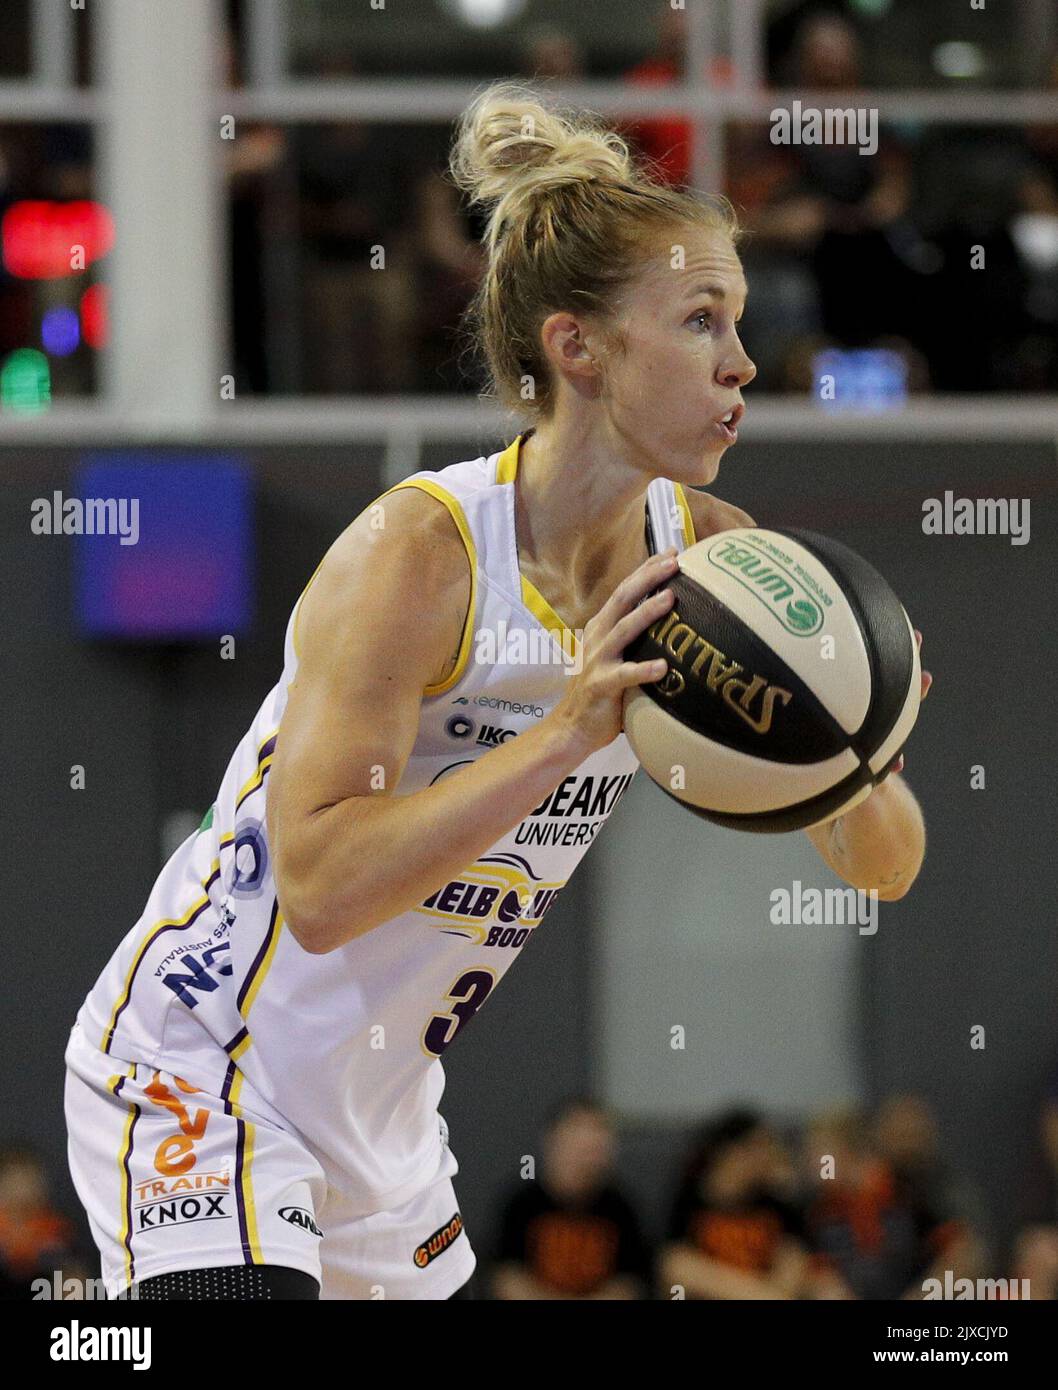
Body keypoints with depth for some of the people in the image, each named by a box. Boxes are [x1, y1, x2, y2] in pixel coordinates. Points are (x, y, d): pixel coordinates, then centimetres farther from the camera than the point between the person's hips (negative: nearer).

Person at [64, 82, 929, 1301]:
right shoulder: (417, 551, -22)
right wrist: (565, 733, -36)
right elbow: (319, 888, -29)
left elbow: (886, 866, -1)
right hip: (200, 1072, -8)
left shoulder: (710, 557, -3)